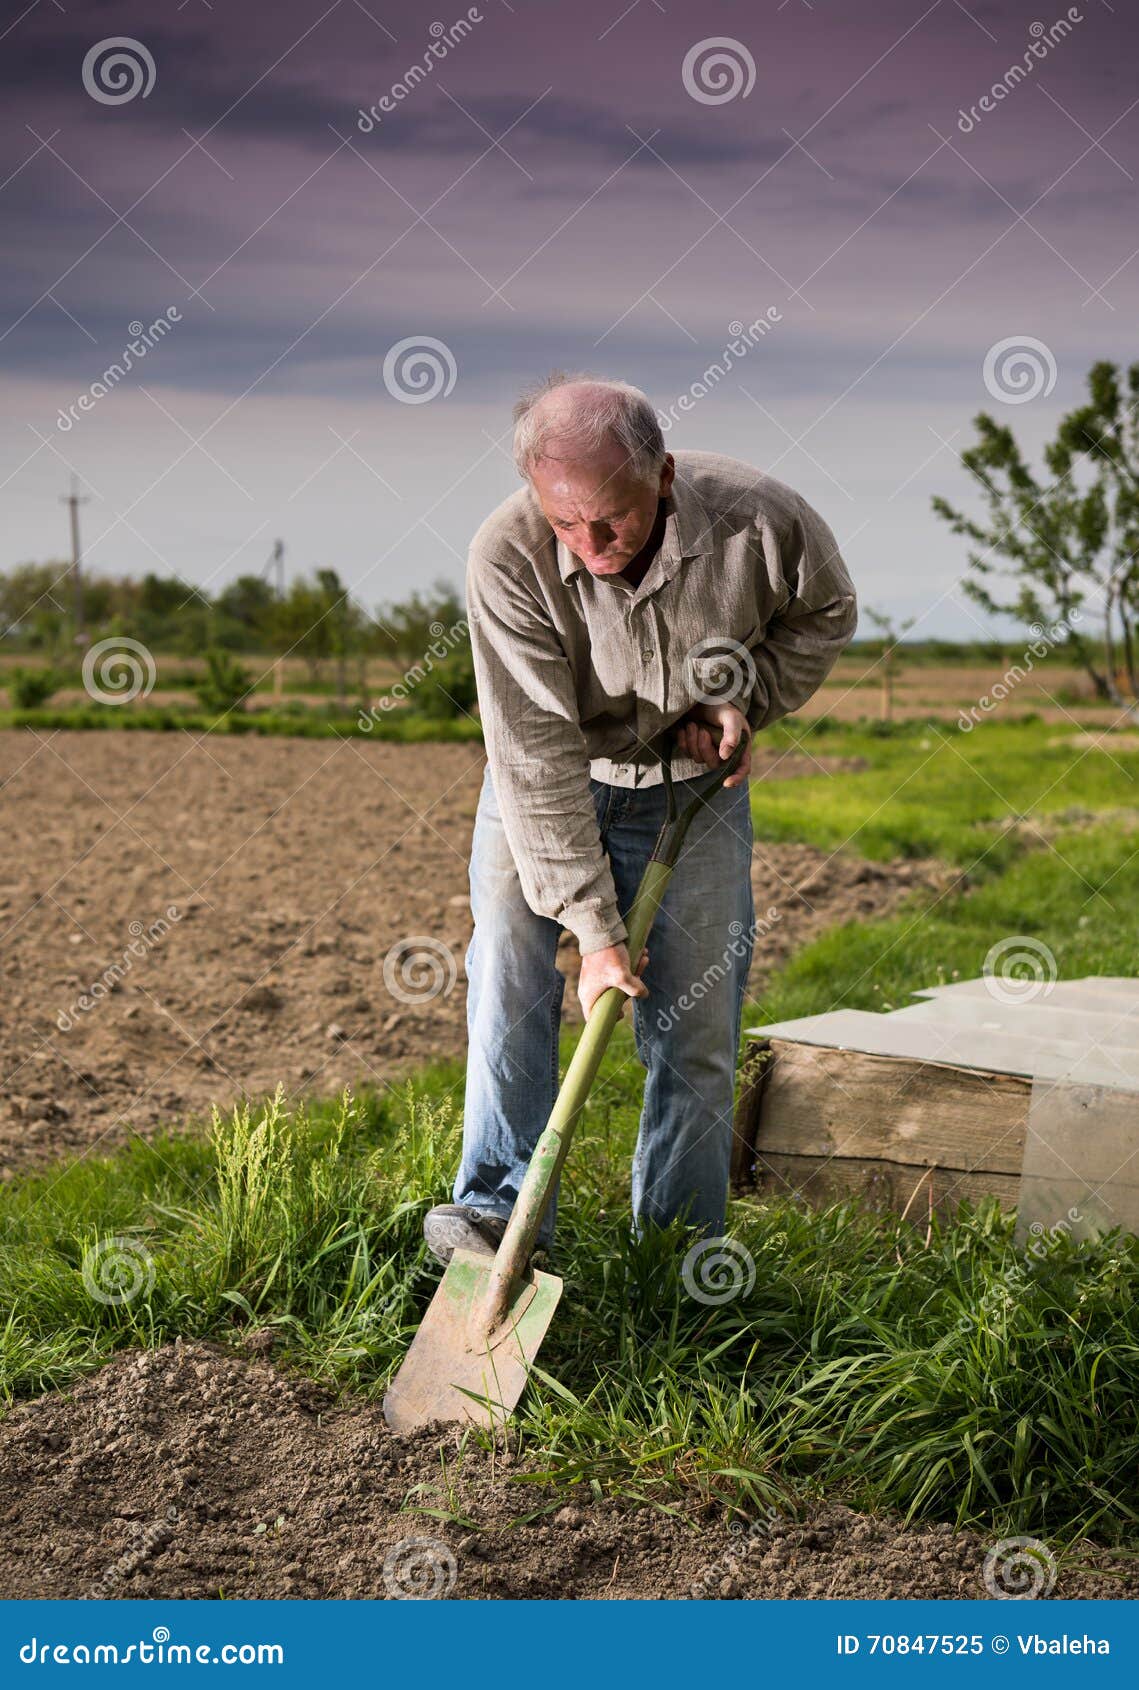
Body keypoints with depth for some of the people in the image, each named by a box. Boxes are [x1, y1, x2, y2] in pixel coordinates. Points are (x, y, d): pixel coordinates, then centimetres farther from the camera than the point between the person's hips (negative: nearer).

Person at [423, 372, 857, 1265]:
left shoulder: (757, 520, -27)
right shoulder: (507, 558, -31)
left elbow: (825, 613, -1)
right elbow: (539, 758, -28)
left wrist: (741, 699, -16)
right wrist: (594, 925, -28)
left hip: (693, 783, 1)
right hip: (551, 783, -1)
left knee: (698, 1018, 0)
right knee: (511, 953, -20)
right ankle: (500, 1206, -8)